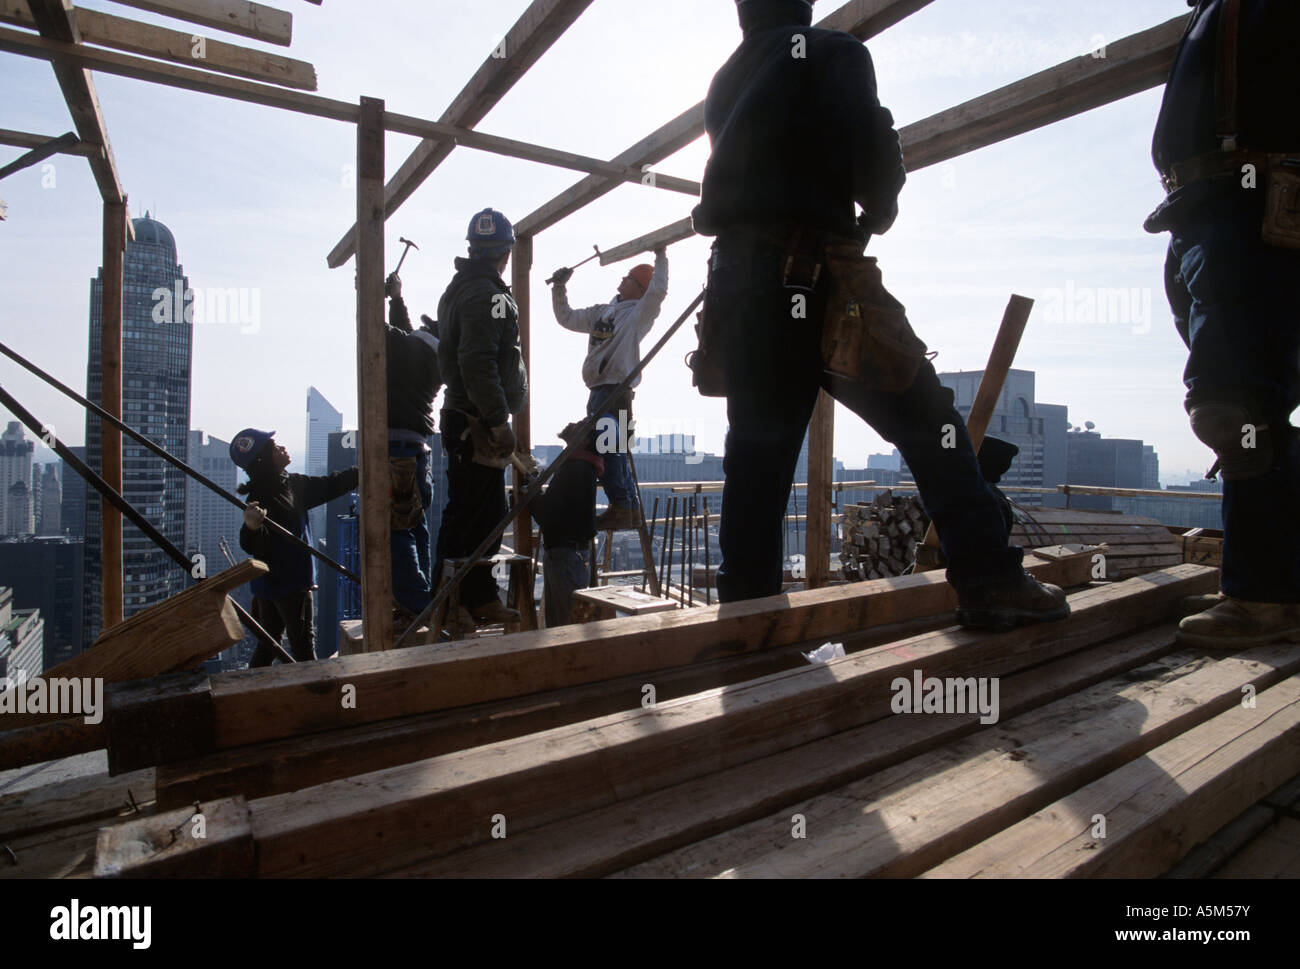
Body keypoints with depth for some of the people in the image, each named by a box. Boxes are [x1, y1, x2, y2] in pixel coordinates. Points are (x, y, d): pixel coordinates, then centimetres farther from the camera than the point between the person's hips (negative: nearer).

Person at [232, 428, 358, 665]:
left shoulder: (292, 484, 3)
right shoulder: (261, 497, -22)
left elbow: (330, 485, 14)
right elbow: (255, 548, -31)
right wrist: (252, 528, -52)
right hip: (290, 586, -8)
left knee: (268, 645, 17)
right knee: (303, 646, 3)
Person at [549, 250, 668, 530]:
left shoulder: (639, 314, -2)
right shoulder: (603, 311, 22)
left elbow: (658, 291, -21)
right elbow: (567, 319, 29)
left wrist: (661, 257, -15)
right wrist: (559, 288, 22)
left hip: (616, 392, -9)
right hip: (599, 391, 9)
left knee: (609, 452, -15)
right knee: (612, 454, 12)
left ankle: (622, 510, -8)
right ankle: (630, 509, 19)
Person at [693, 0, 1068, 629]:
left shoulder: (724, 82, 23)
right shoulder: (831, 52, 5)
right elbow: (871, 152, -8)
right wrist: (879, 210, 11)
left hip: (735, 282, 6)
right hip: (806, 277, -6)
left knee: (757, 452, 5)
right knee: (927, 419, 0)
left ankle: (745, 614, 6)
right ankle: (991, 583, -3)